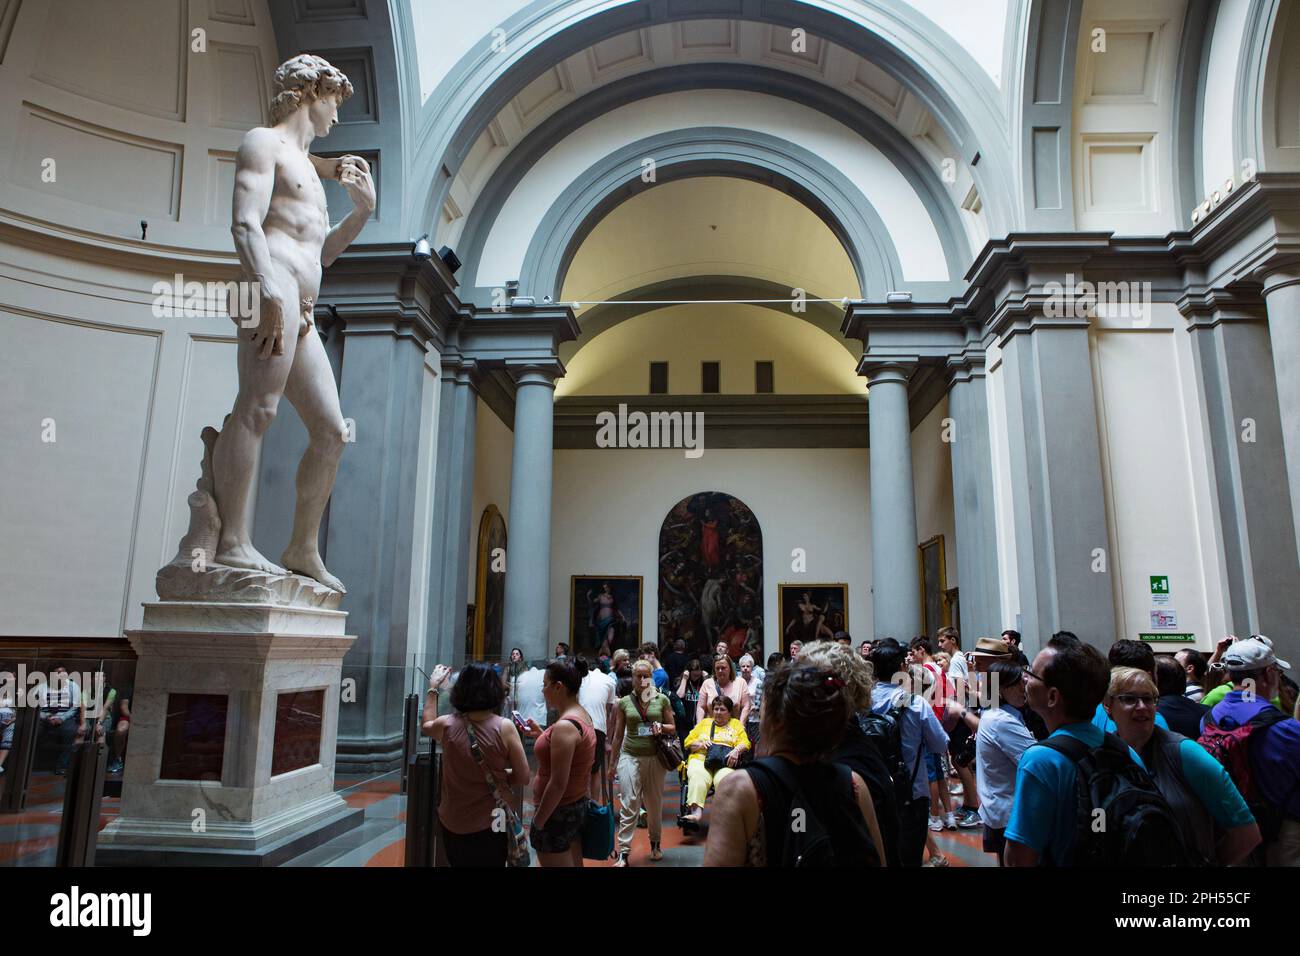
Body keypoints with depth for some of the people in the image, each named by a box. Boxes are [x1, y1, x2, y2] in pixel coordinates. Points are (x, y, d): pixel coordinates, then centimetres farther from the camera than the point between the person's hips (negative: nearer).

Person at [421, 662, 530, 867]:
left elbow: (426, 725, 14)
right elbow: (523, 778, -11)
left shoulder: (446, 725, -11)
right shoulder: (504, 727, -18)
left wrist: (433, 688, 22)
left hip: (453, 824, 2)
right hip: (490, 825, -2)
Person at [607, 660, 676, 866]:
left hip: (655, 757, 1)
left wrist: (661, 727, -13)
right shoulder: (624, 702, 3)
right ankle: (623, 852, -1)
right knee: (629, 805, -6)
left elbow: (673, 728, 9)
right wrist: (612, 762, 10)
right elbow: (618, 734, 9)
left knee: (655, 804, 11)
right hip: (630, 756, -1)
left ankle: (655, 844, 32)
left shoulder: (662, 700, 3)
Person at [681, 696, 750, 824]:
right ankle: (696, 812, -49)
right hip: (701, 758, 1)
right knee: (697, 777, -34)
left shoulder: (736, 724, 26)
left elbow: (745, 743, 10)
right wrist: (700, 744, 1)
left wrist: (736, 750, -11)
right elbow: (688, 742, 22)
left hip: (725, 762, -1)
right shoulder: (704, 722, 30)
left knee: (724, 779, -36)